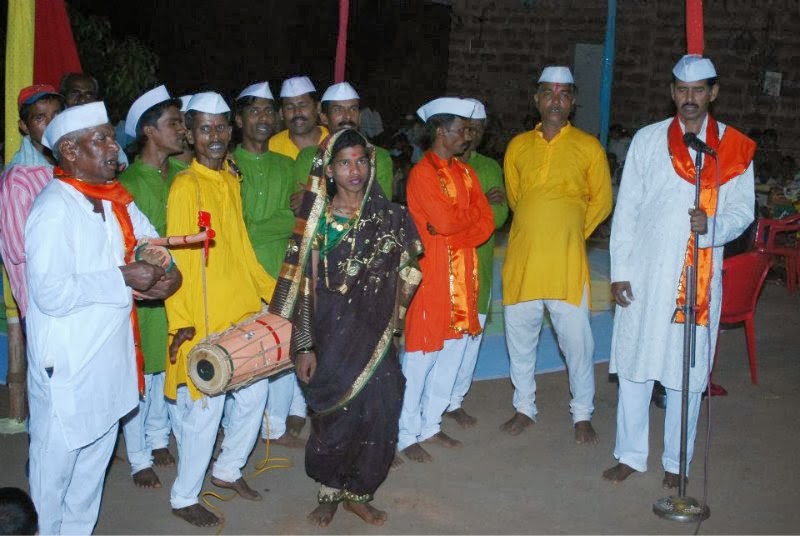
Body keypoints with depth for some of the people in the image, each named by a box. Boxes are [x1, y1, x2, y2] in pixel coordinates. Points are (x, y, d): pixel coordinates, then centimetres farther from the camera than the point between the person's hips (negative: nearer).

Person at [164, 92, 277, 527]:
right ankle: (184, 498, 18)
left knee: (254, 394, 15)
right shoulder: (185, 186, -11)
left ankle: (227, 470, 37)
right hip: (204, 322, -7)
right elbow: (176, 258, -14)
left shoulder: (231, 180, 10)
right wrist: (180, 321, -19)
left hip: (243, 312, 7)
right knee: (204, 409, 0)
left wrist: (272, 290, 13)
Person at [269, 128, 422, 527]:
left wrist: (388, 322, 4)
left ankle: (358, 493, 25)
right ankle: (329, 493, 29)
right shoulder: (317, 221, -2)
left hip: (375, 337, 1)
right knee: (333, 420, 5)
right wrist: (303, 345, -5)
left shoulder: (391, 217, 1)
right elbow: (303, 285, -2)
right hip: (330, 339, -1)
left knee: (377, 419, 2)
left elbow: (406, 276, 8)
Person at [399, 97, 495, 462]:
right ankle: (407, 435, 12)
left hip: (462, 274, 8)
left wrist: (453, 224, -12)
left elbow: (486, 224, 5)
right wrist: (471, 216, -3)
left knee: (453, 350, 13)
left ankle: (430, 424, 26)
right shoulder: (422, 173, -11)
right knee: (421, 356, 0)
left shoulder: (465, 173, 13)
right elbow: (444, 221, -22)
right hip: (431, 274, -8)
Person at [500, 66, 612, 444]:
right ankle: (524, 408, 28)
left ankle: (582, 415, 16)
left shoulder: (588, 147, 1)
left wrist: (568, 232, 5)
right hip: (521, 258, 3)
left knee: (576, 339, -1)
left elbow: (601, 202, 7)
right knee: (519, 337, 11)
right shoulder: (518, 146, 8)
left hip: (567, 261, -3)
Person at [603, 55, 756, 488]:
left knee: (686, 374, 6)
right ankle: (630, 455, 21)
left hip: (699, 278, -1)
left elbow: (742, 210, 3)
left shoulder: (734, 148, 2)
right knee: (633, 365, 6)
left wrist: (712, 225, -20)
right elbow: (626, 209, 4)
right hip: (644, 274, 1)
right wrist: (619, 270, -1)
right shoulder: (648, 140, 4)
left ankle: (675, 463, 21)